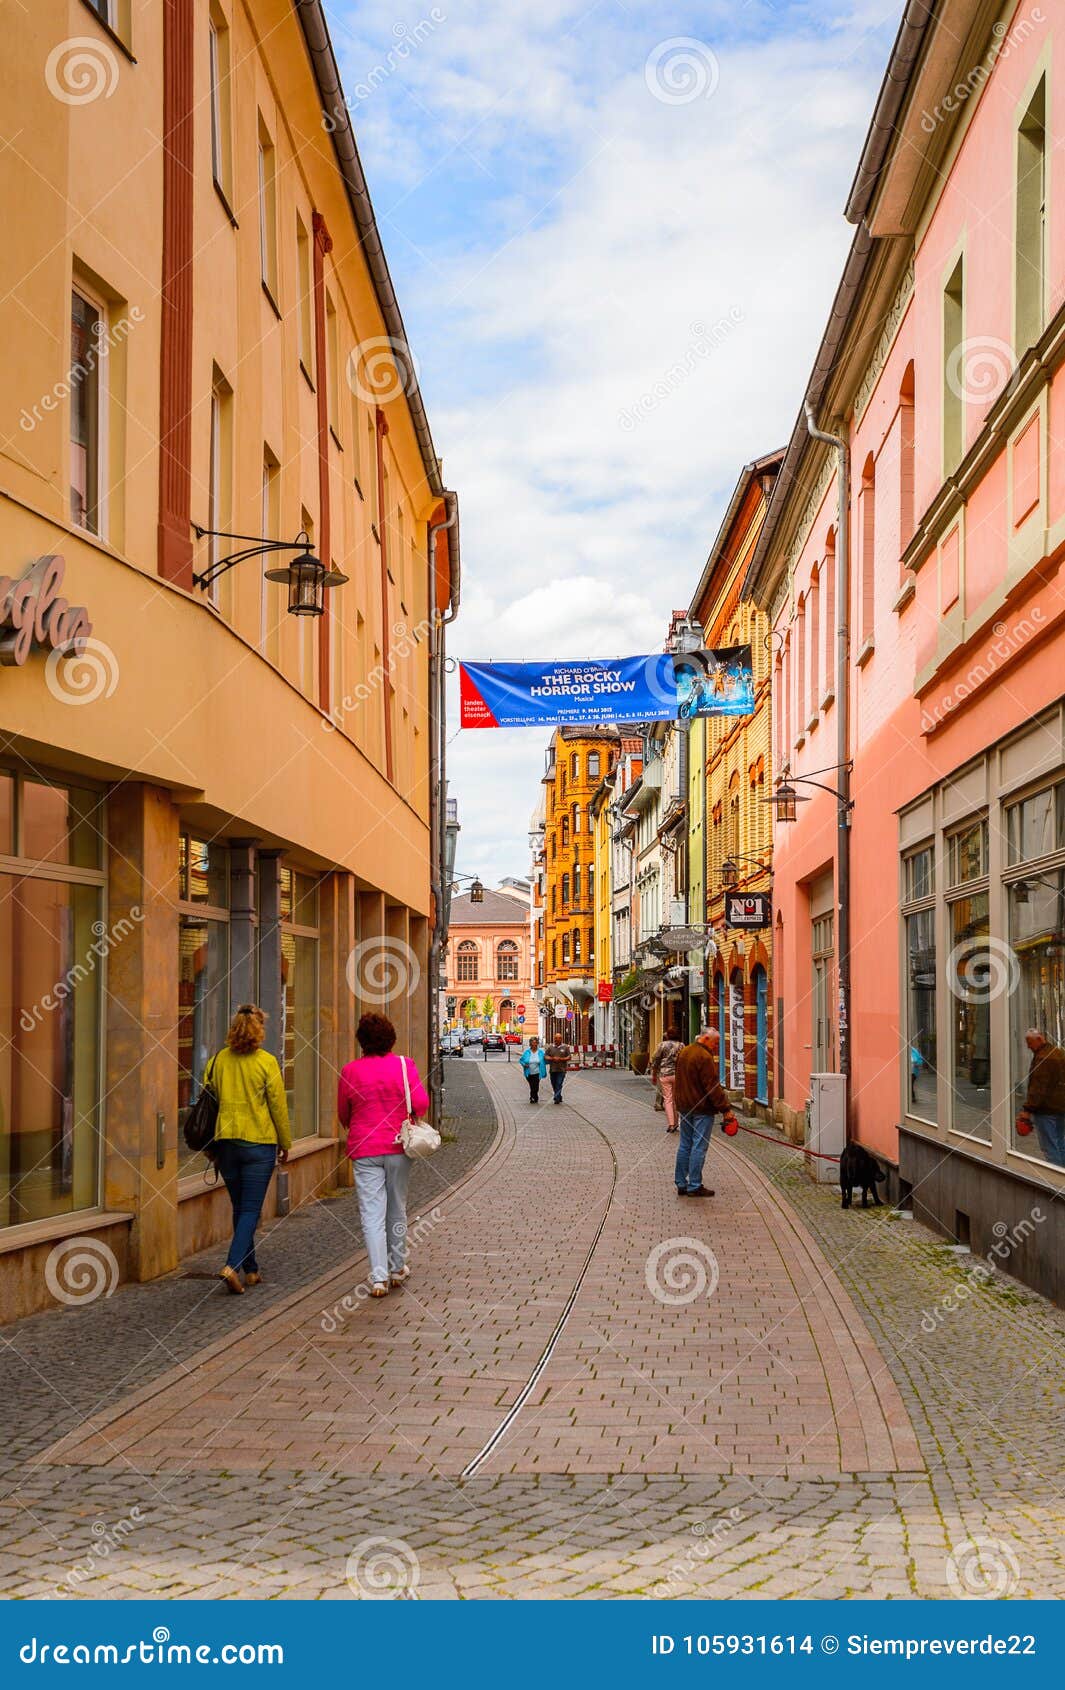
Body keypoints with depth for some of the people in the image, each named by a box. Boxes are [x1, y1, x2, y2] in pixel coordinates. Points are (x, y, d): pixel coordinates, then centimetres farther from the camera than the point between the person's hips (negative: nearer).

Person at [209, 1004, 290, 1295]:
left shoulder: (218, 1060, 1)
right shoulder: (266, 1062, -9)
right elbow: (278, 1106, -5)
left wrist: (212, 1147, 15)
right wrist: (285, 1144, 7)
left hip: (225, 1142, 4)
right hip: (259, 1143, -4)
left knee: (240, 1209, 15)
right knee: (251, 1210, 0)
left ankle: (251, 1270, 21)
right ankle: (233, 1265, -16)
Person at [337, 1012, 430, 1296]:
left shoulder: (350, 1071, -3)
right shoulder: (404, 1065, -6)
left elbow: (343, 1114, 7)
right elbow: (421, 1103, -11)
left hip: (364, 1150, -1)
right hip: (398, 1146, 1)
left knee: (372, 1214, -1)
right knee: (397, 1209, 17)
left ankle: (379, 1276, -10)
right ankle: (397, 1268, 29)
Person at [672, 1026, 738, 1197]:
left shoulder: (683, 1052, 11)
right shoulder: (704, 1057, -18)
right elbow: (713, 1086, -19)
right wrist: (725, 1109, -16)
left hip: (684, 1107, 9)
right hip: (702, 1109, -9)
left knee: (685, 1145, 13)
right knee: (699, 1147, -4)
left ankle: (681, 1184, 16)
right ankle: (694, 1186, -2)